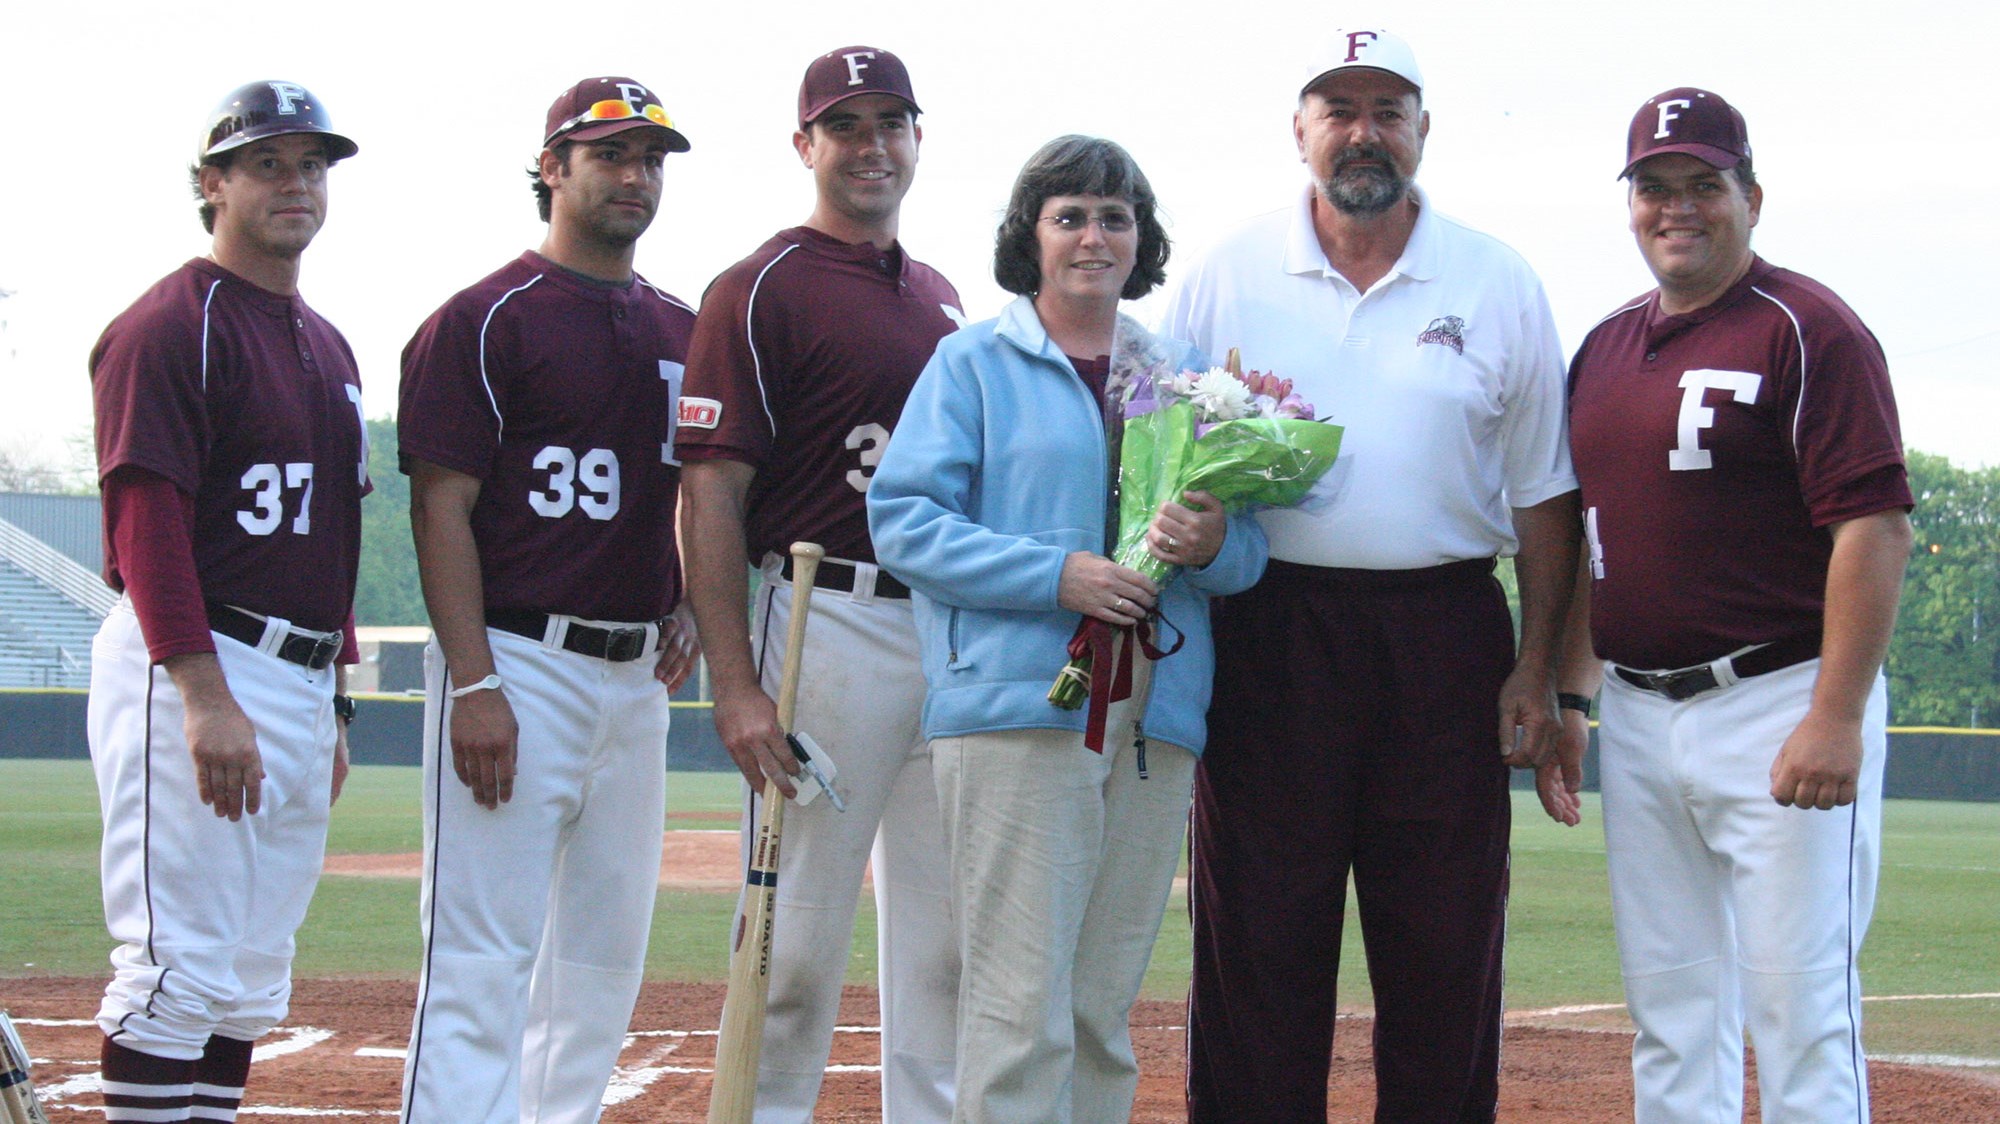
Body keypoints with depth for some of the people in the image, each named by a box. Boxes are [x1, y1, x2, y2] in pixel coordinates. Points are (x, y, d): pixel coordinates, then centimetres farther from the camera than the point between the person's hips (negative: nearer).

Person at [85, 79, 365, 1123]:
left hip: (298, 684, 9)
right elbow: (145, 511, -18)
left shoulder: (327, 345, 19)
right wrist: (207, 695, -25)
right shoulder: (171, 325, -9)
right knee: (180, 964, -11)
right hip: (191, 672, -9)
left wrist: (333, 703, 20)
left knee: (251, 980, 11)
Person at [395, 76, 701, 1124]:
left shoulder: (682, 331, 15)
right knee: (484, 957, -11)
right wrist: (474, 684, -18)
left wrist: (688, 610, 6)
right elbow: (442, 505, -10)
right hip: (520, 663, -7)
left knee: (607, 954, 11)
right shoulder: (486, 320, -5)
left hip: (636, 674, 7)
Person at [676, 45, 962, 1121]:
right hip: (826, 621, -7)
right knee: (800, 927, -4)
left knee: (945, 932, 9)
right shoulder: (762, 291, -4)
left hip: (956, 629, 7)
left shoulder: (942, 297, 18)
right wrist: (736, 684, -18)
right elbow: (711, 493, -10)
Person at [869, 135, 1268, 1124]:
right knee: (1021, 1004, -11)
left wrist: (1213, 546, -8)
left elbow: (1252, 549, 16)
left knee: (1105, 1005, 9)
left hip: (1156, 712, 5)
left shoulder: (1184, 375, 19)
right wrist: (1055, 575, -15)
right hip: (1018, 703, -5)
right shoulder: (973, 363, 6)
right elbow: (903, 520, -5)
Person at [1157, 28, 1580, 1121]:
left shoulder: (1499, 285, 7)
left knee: (1447, 956, 3)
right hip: (1269, 637, 0)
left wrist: (1536, 668, 1)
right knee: (1259, 953, 1)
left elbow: (1543, 495, 8)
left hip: (1445, 638, 1)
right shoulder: (1223, 276, 7)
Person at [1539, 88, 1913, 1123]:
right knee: (1669, 1009, 12)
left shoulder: (1808, 330, -8)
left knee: (1799, 1005, -7)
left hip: (1781, 709, -7)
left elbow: (1876, 525, -15)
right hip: (1638, 719, 7)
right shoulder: (1605, 347, 16)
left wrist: (1836, 719, -21)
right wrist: (1568, 698, 16)